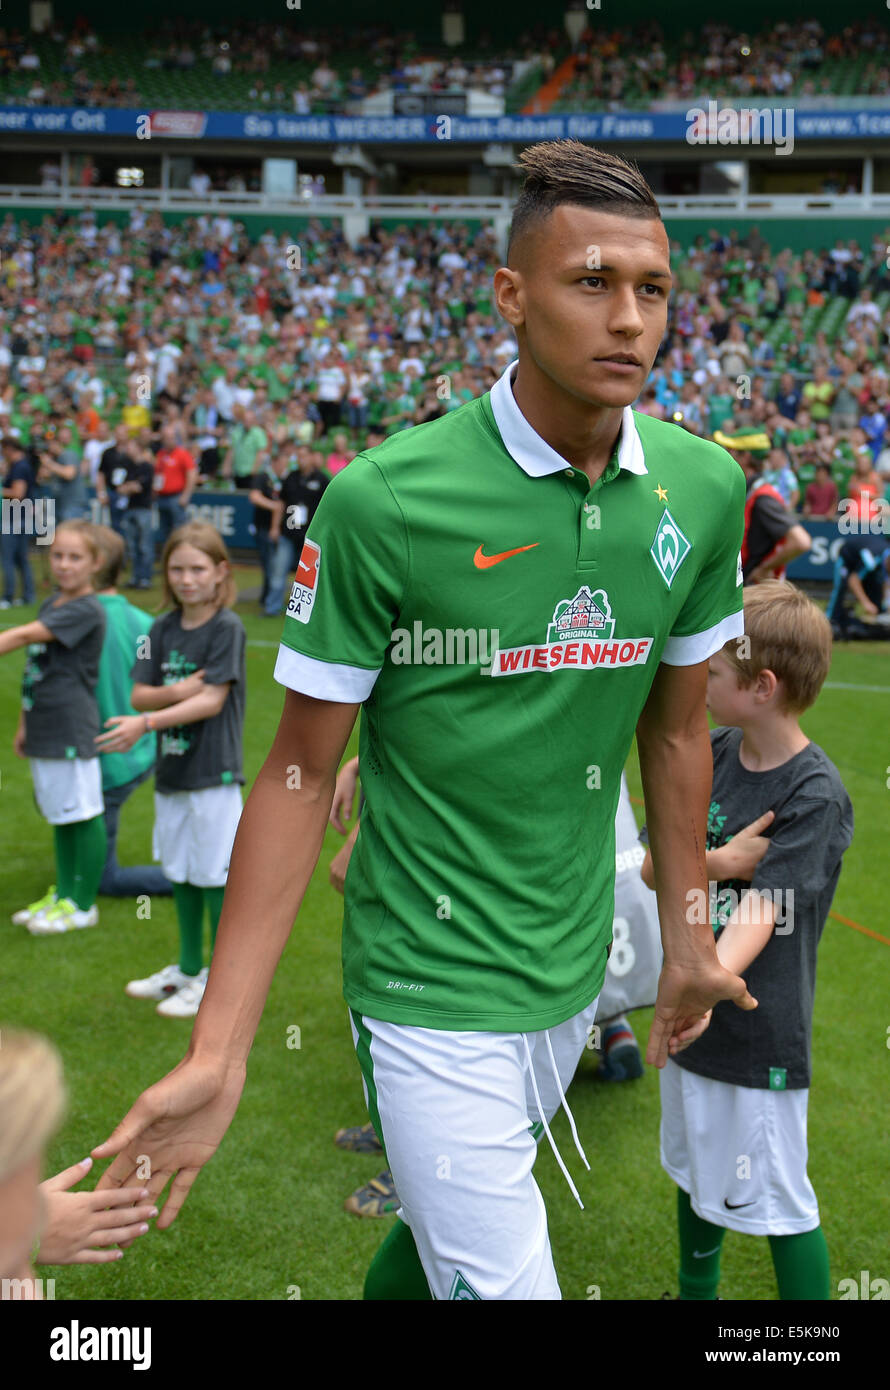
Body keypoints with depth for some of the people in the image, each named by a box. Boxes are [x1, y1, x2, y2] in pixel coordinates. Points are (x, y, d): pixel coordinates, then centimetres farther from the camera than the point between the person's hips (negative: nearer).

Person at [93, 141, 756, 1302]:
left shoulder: (704, 489, -4)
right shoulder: (384, 502, -19)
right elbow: (301, 772, -13)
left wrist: (686, 937, 15)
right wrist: (217, 1053, -15)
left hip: (576, 970, 5)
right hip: (436, 991, -5)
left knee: (446, 1226, 23)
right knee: (500, 1280, -2)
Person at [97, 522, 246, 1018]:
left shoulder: (228, 628, -12)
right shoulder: (163, 629, 7)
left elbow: (212, 701, -18)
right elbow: (140, 694, 4)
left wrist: (146, 722, -24)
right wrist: (176, 692, -17)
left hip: (214, 772, -7)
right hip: (171, 770, 7)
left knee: (215, 875, 1)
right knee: (180, 872, 18)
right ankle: (188, 968, 33)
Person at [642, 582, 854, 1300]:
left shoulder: (817, 794, -19)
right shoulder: (712, 753, 1)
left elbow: (758, 911, -27)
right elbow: (652, 866, 0)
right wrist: (719, 861, -20)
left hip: (761, 1035, -7)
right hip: (696, 1017, 7)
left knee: (778, 1202, 4)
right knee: (693, 1170, 24)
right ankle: (697, 1292, 46)